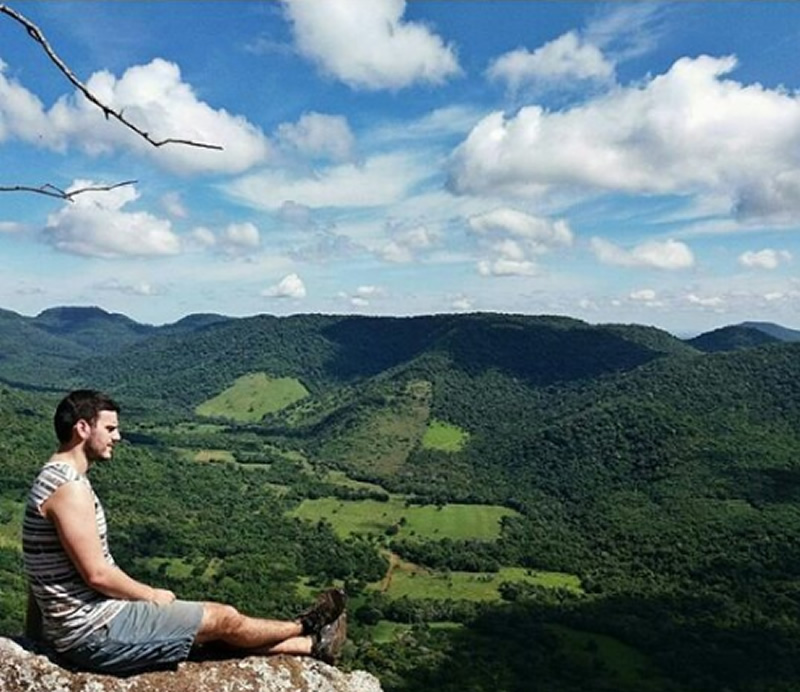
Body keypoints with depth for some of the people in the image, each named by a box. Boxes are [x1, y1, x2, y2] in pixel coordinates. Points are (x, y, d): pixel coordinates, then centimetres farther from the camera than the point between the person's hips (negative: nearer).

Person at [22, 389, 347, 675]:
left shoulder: (58, 478, 10)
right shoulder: (71, 487, -23)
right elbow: (97, 574, -22)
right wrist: (151, 595, -7)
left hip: (85, 624, 9)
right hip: (96, 632, -9)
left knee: (216, 623, 13)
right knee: (224, 619, 1)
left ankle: (310, 646, 23)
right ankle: (303, 628, 24)